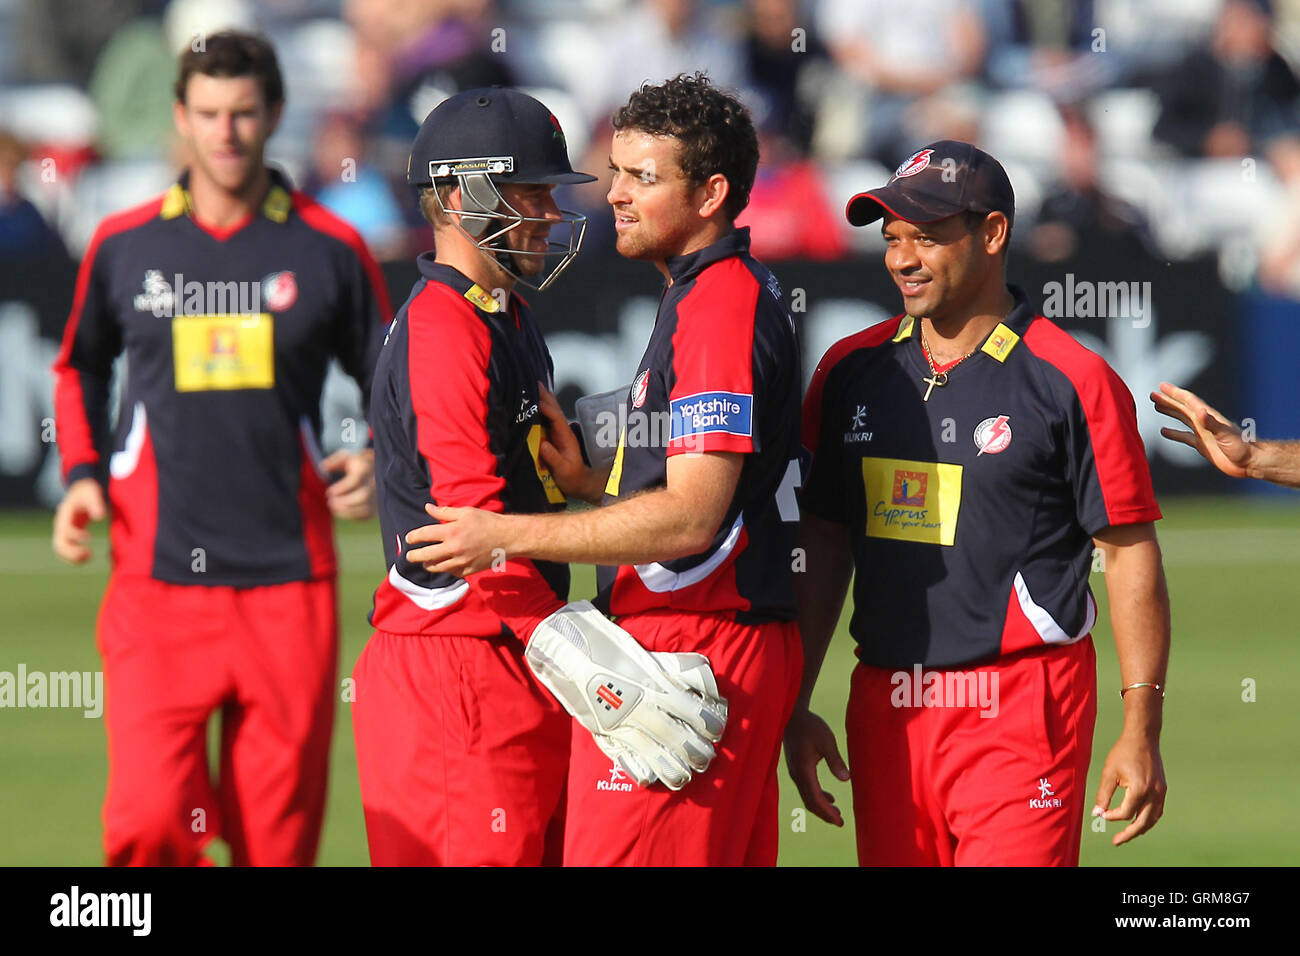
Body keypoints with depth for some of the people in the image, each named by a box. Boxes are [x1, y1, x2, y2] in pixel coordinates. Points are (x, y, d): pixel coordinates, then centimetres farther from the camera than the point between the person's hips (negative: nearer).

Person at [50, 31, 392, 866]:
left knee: (279, 837, 2)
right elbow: (82, 368, 23)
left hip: (288, 585, 0)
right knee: (148, 820, -14)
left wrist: (380, 462, -5)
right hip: (158, 583, 0)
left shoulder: (328, 250, 5)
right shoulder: (125, 246, 7)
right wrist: (82, 475, 8)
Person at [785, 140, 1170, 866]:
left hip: (1023, 717, -5)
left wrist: (1141, 730, -9)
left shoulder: (1072, 380, -5)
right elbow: (825, 544, 17)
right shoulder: (852, 371, 11)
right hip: (885, 710, 5)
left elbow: (1132, 554, -4)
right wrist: (795, 709, 13)